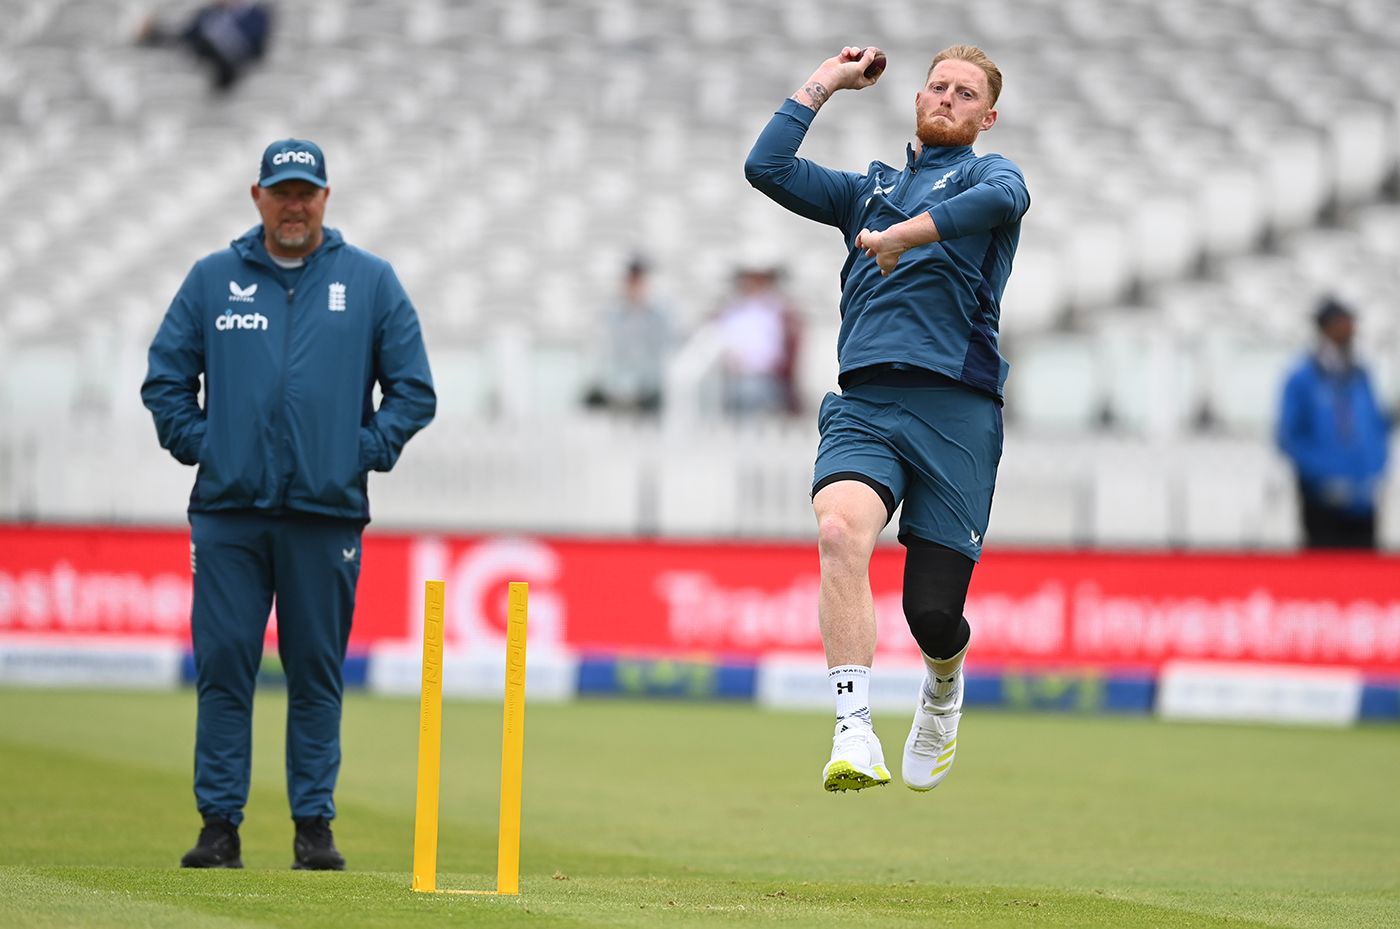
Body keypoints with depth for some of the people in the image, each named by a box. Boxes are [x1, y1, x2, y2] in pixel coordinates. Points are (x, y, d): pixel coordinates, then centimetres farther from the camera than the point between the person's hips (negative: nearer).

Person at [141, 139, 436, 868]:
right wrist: (198, 446, 2)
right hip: (228, 511, 0)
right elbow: (165, 379, 12)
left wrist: (365, 452, -1)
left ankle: (315, 823, 8)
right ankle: (219, 826, 1)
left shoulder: (370, 282, 8)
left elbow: (413, 390, 8)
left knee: (317, 673, 3)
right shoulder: (212, 279, 9)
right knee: (223, 669, -3)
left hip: (326, 512, 0)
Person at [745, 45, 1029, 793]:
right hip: (862, 406, 3)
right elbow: (766, 168, 15)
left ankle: (943, 691, 34)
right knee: (840, 529, -29)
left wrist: (903, 234, -17)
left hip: (955, 409, -3)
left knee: (933, 613, -4)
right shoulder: (867, 190, 25)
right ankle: (854, 732, -32)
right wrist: (824, 83, 19)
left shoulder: (985, 173, 11)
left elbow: (1004, 199, -15)